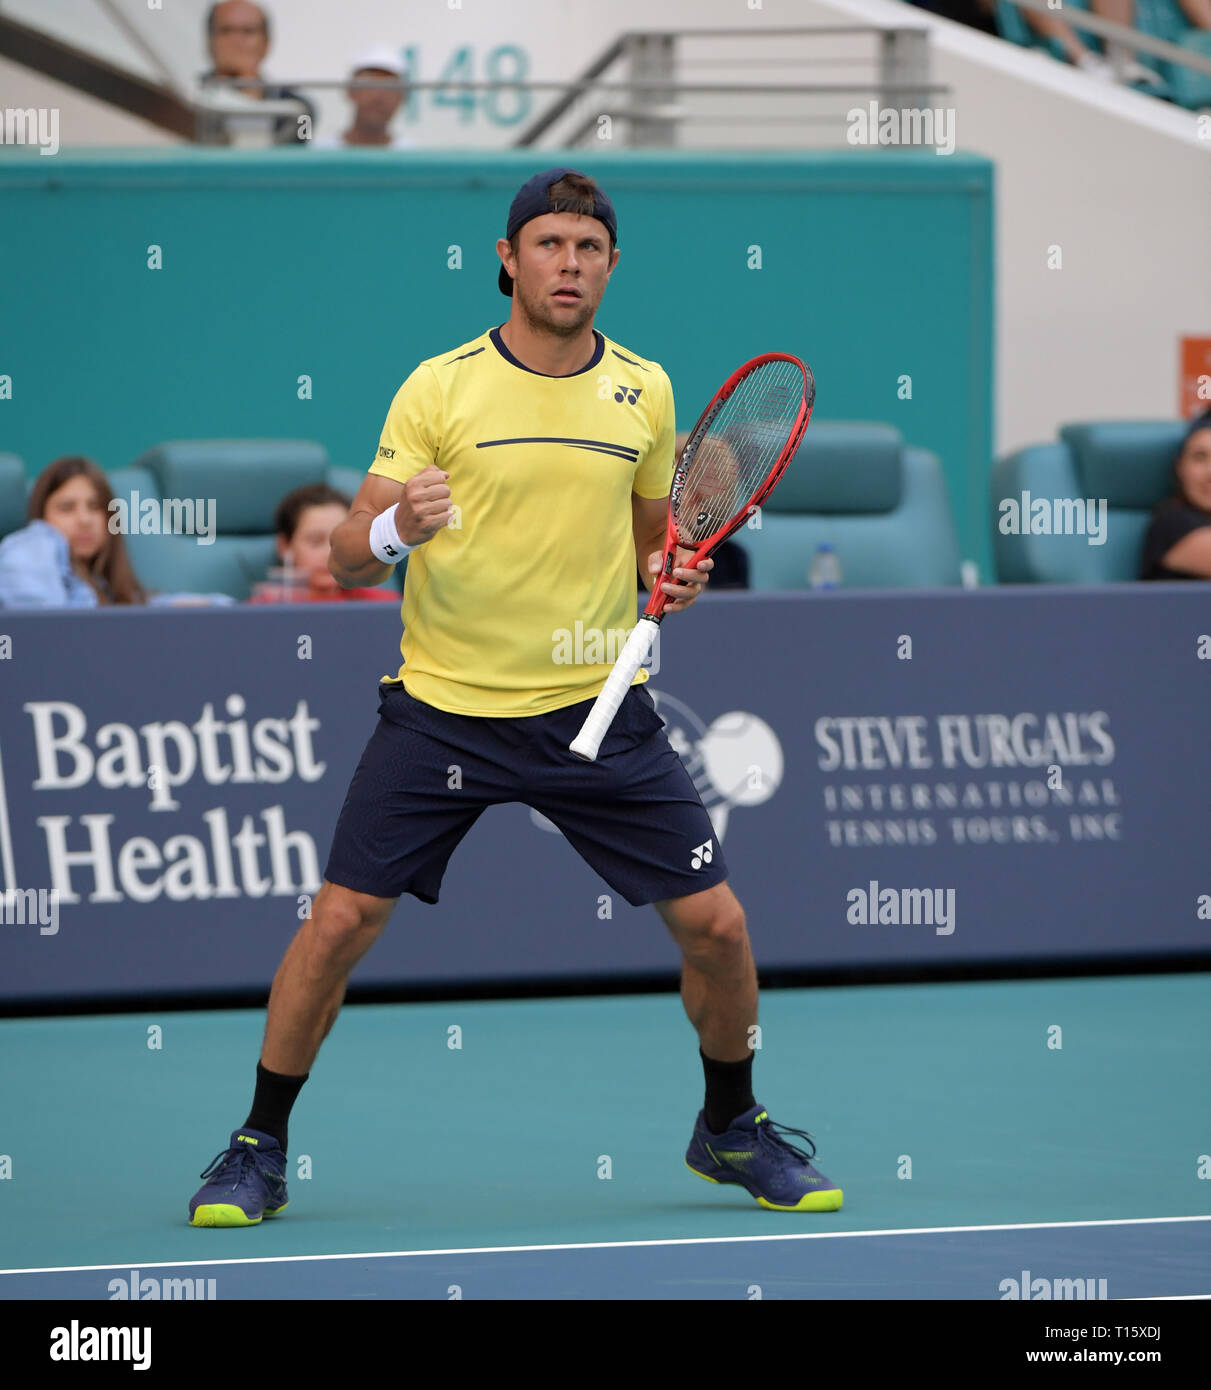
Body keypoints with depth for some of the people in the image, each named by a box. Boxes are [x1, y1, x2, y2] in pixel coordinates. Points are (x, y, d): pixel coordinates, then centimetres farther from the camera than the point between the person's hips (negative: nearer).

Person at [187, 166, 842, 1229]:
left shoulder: (645, 392, 5)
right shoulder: (440, 387, -5)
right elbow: (348, 559, -6)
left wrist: (676, 577, -2)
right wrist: (393, 531, -29)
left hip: (598, 710, 2)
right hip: (443, 706, -2)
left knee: (716, 926, -3)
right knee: (340, 921, -9)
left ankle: (731, 1130, 22)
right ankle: (259, 1150, 9)